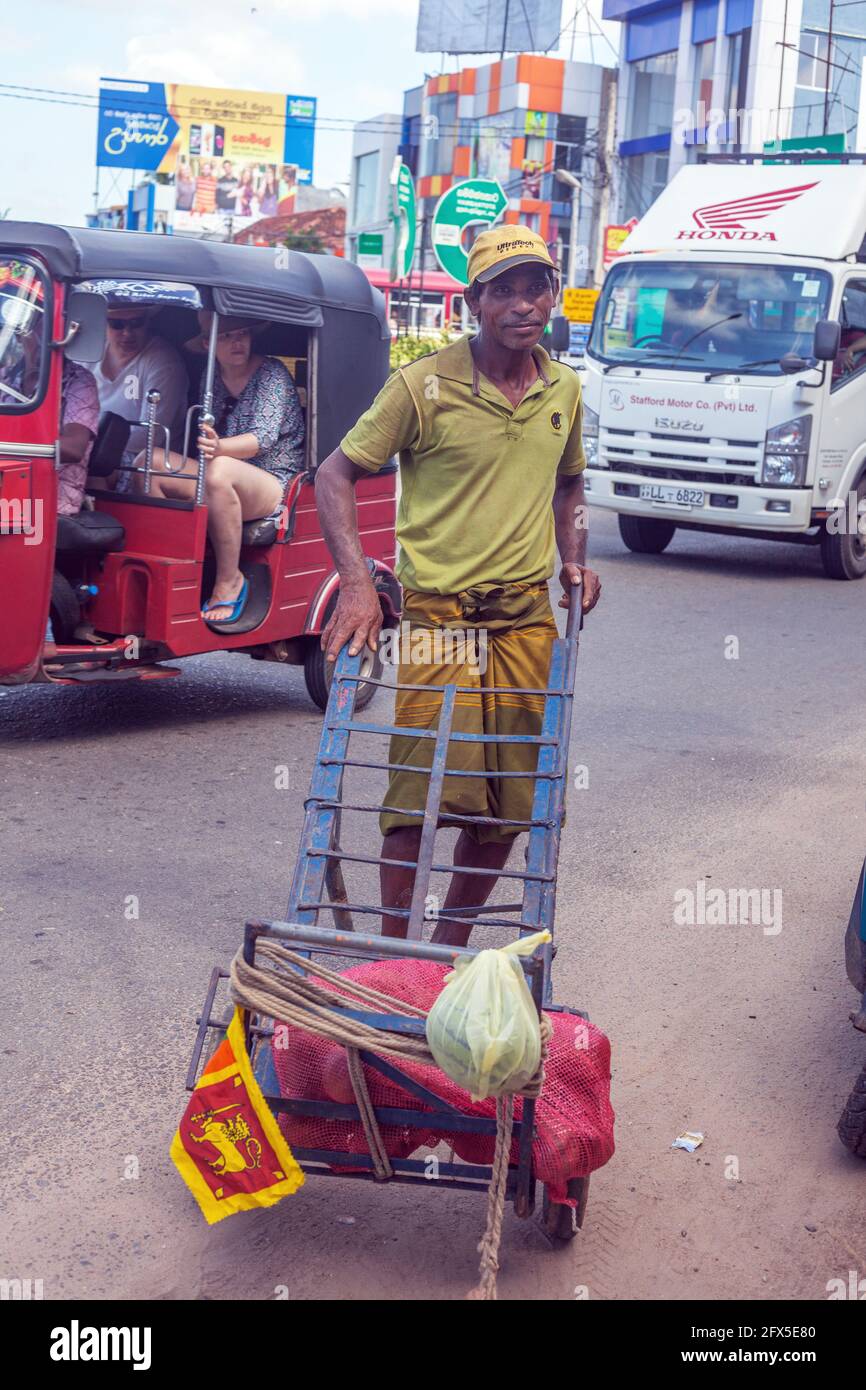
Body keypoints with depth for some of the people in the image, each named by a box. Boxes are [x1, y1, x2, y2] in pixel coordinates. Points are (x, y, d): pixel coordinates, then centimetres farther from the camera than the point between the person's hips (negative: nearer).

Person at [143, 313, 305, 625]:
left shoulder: (272, 374, -7)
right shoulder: (211, 375, 11)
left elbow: (264, 437, -23)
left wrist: (219, 447, -41)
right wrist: (207, 445, -7)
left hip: (273, 485, -6)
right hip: (224, 481, 7)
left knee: (219, 472, -39)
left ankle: (229, 582, -28)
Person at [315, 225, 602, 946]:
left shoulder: (564, 389, 9)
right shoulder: (425, 385, -8)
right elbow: (336, 474, -5)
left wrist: (576, 559, 8)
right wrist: (357, 584, -16)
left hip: (528, 614, 5)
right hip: (438, 612, -5)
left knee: (512, 801, 8)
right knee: (419, 794, -7)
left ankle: (452, 946, 25)